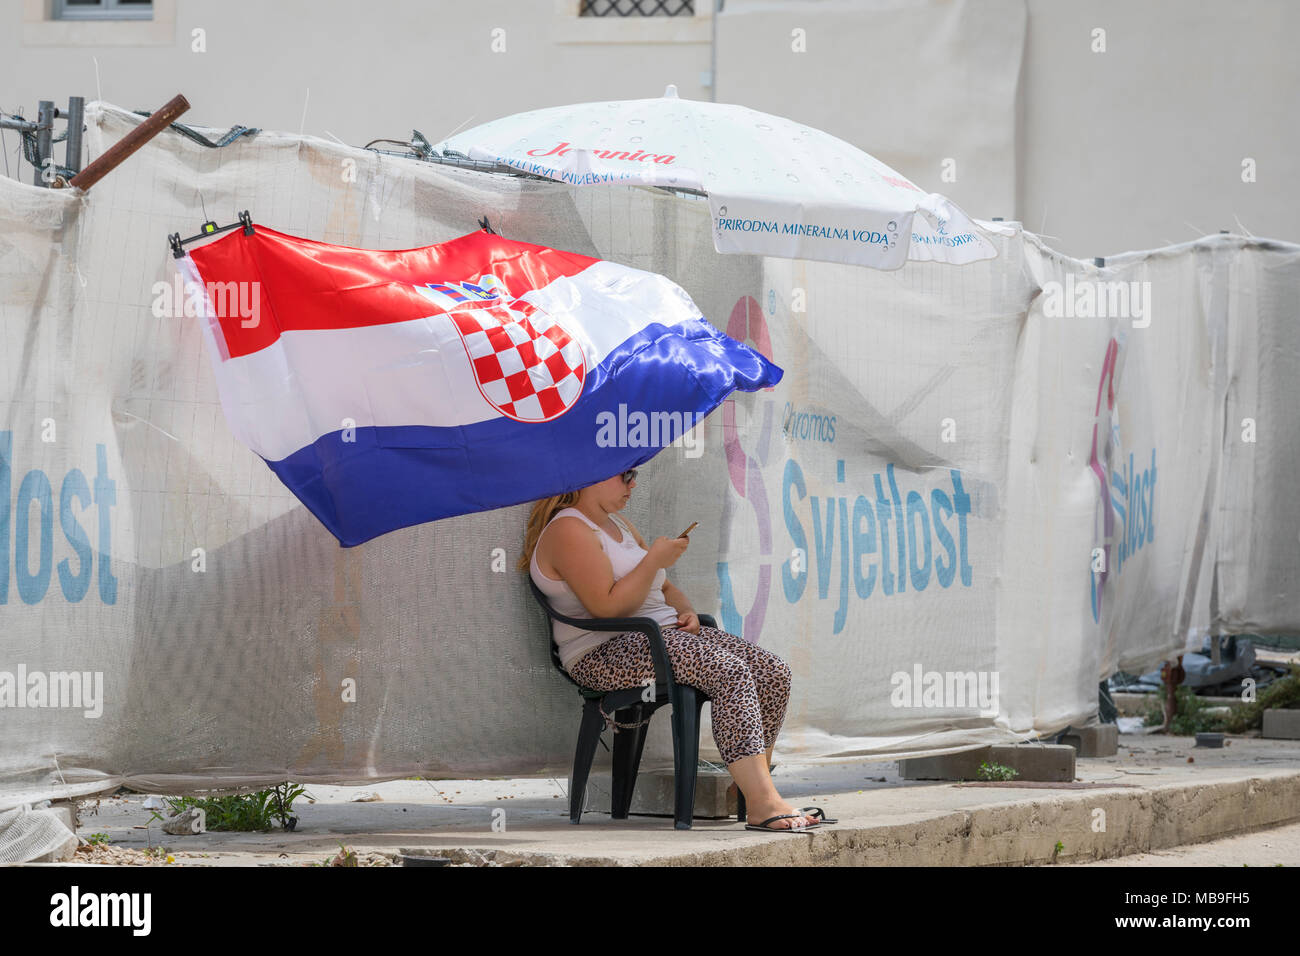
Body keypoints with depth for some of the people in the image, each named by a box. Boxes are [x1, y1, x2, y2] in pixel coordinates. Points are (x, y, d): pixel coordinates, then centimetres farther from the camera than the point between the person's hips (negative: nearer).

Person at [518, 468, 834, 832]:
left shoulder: (619, 525, 23)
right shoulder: (569, 531, -9)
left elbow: (665, 589, 28)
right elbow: (607, 607, -19)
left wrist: (685, 611, 6)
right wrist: (655, 559, -13)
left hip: (665, 634, 10)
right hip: (606, 653, -10)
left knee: (773, 671, -8)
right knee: (729, 670, -30)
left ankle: (754, 788, -8)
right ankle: (763, 803, -34)